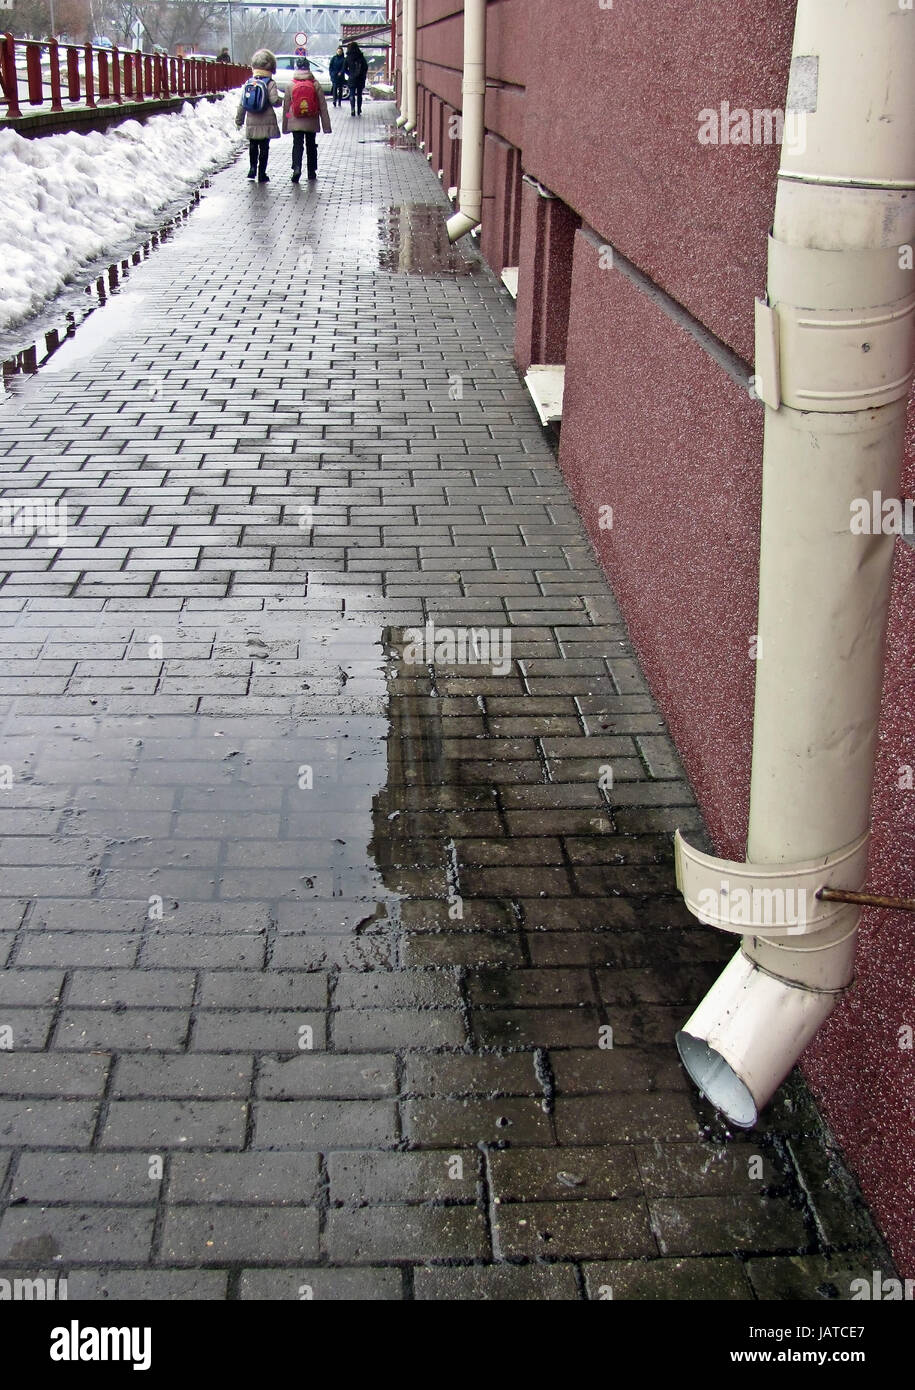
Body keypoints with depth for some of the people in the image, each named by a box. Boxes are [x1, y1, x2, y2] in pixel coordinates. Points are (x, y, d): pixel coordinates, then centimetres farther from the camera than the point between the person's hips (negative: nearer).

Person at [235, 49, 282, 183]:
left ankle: (253, 168, 11)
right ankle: (262, 174, 4)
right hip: (266, 123, -3)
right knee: (264, 148, 4)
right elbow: (274, 100, -18)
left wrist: (239, 120, 13)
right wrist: (281, 100, 5)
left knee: (253, 146, 19)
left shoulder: (248, 83, 4)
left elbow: (242, 104, 5)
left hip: (251, 123, 3)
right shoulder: (270, 83, -9)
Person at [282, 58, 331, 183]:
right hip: (312, 123, 1)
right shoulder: (316, 85, -4)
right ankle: (312, 172, 22)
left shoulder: (290, 85, -4)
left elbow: (286, 106, 3)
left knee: (297, 145, 0)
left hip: (295, 123, -1)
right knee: (311, 145, 15)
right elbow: (323, 106, -1)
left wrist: (284, 126, 12)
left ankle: (296, 168, -24)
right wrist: (326, 125, 4)